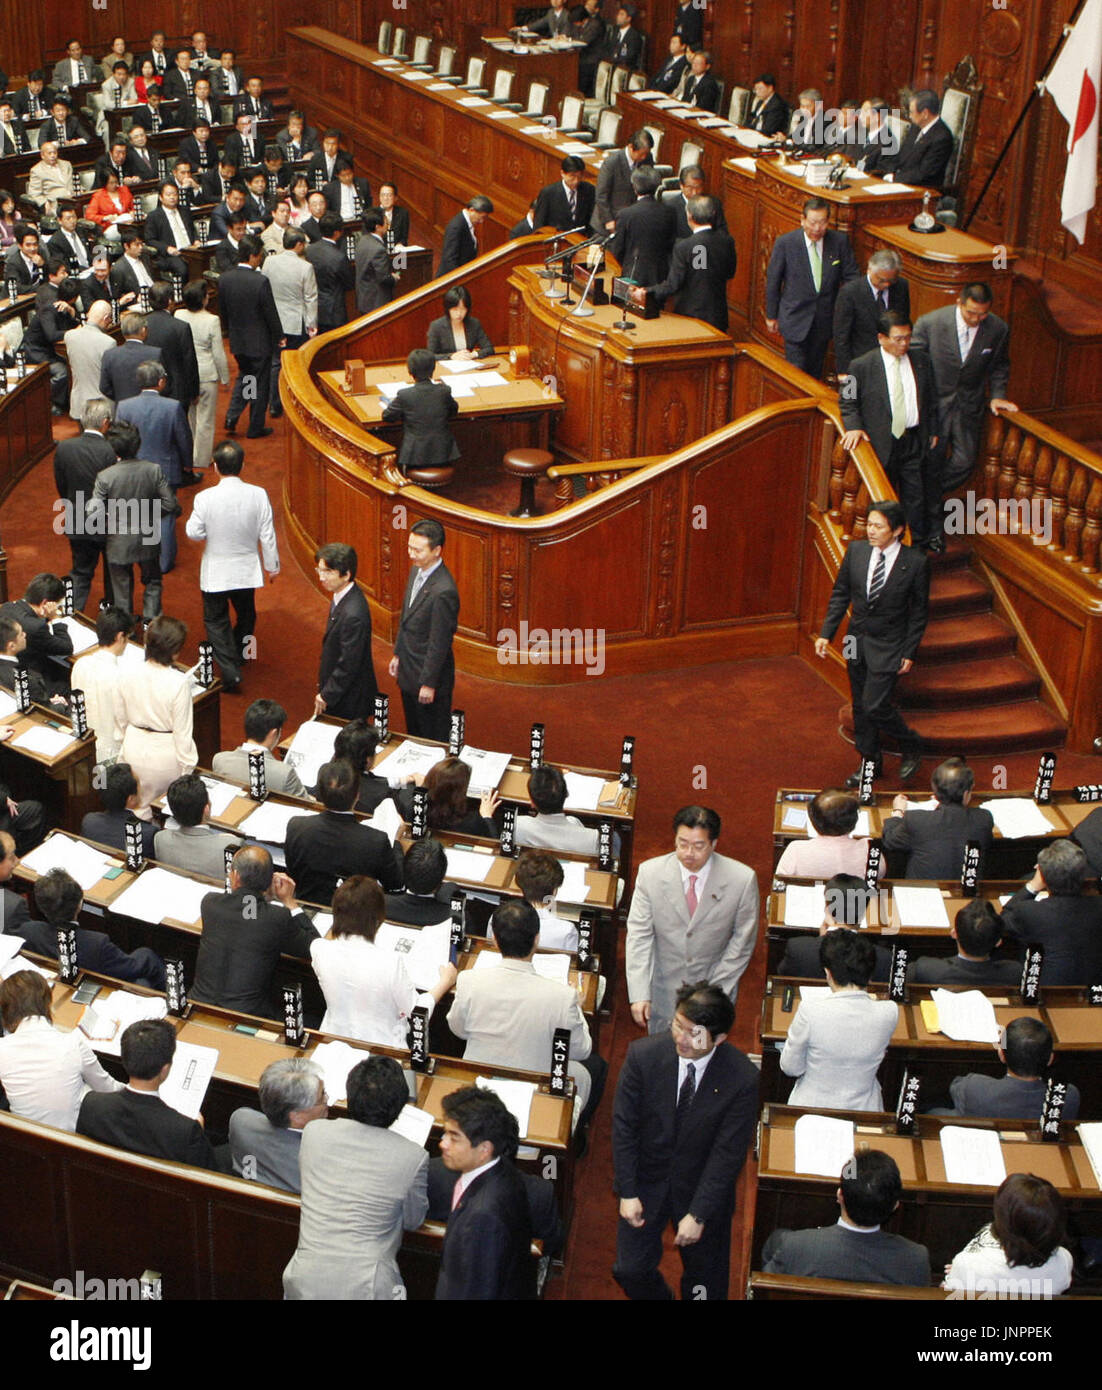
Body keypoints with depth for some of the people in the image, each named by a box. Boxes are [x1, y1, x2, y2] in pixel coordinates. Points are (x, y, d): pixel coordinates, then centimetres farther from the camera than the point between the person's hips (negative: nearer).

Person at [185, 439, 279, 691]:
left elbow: (193, 533, -12)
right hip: (247, 569, 2)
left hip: (215, 571, -2)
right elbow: (267, 535, -9)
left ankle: (229, 670, 2)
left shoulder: (205, 498, -22)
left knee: (216, 620, 12)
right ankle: (240, 655, 47)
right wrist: (272, 565, 5)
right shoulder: (258, 495, -16)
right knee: (246, 614, 26)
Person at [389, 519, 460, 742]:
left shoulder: (443, 591, -29)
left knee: (433, 740, 7)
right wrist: (398, 654, 18)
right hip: (409, 671, 9)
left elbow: (439, 642, -23)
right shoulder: (416, 571, 0)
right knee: (413, 733, 24)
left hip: (428, 674, -9)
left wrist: (429, 683, -18)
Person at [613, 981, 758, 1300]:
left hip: (704, 1186, -1)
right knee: (630, 1270, 9)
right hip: (646, 1180, 1)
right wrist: (627, 1192, -10)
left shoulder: (743, 1079, -23)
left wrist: (698, 1215, -18)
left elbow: (728, 1153, -18)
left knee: (704, 1282, 14)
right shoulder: (643, 1055, -20)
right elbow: (624, 1126, -10)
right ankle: (659, 1297, 40)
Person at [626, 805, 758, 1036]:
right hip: (663, 989, 1)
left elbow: (743, 942, -7)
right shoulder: (650, 873, -13)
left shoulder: (742, 879, -16)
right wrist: (639, 995, -20)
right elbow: (639, 935, -12)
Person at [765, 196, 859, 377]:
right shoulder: (785, 243, -12)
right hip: (795, 319, -3)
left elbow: (851, 276, 1)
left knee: (815, 371, 14)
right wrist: (771, 316, 3)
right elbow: (772, 281, -2)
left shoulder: (840, 241, -6)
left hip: (825, 320, 3)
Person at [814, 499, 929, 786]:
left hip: (888, 646, -5)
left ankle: (911, 747, 17)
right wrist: (826, 633, 0)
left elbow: (919, 611, -7)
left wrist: (909, 653, -9)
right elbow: (840, 594, 6)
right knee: (860, 706, 14)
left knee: (874, 706, -10)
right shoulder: (856, 550, -4)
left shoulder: (915, 562, -15)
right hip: (857, 641, 5)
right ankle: (870, 762, 32)